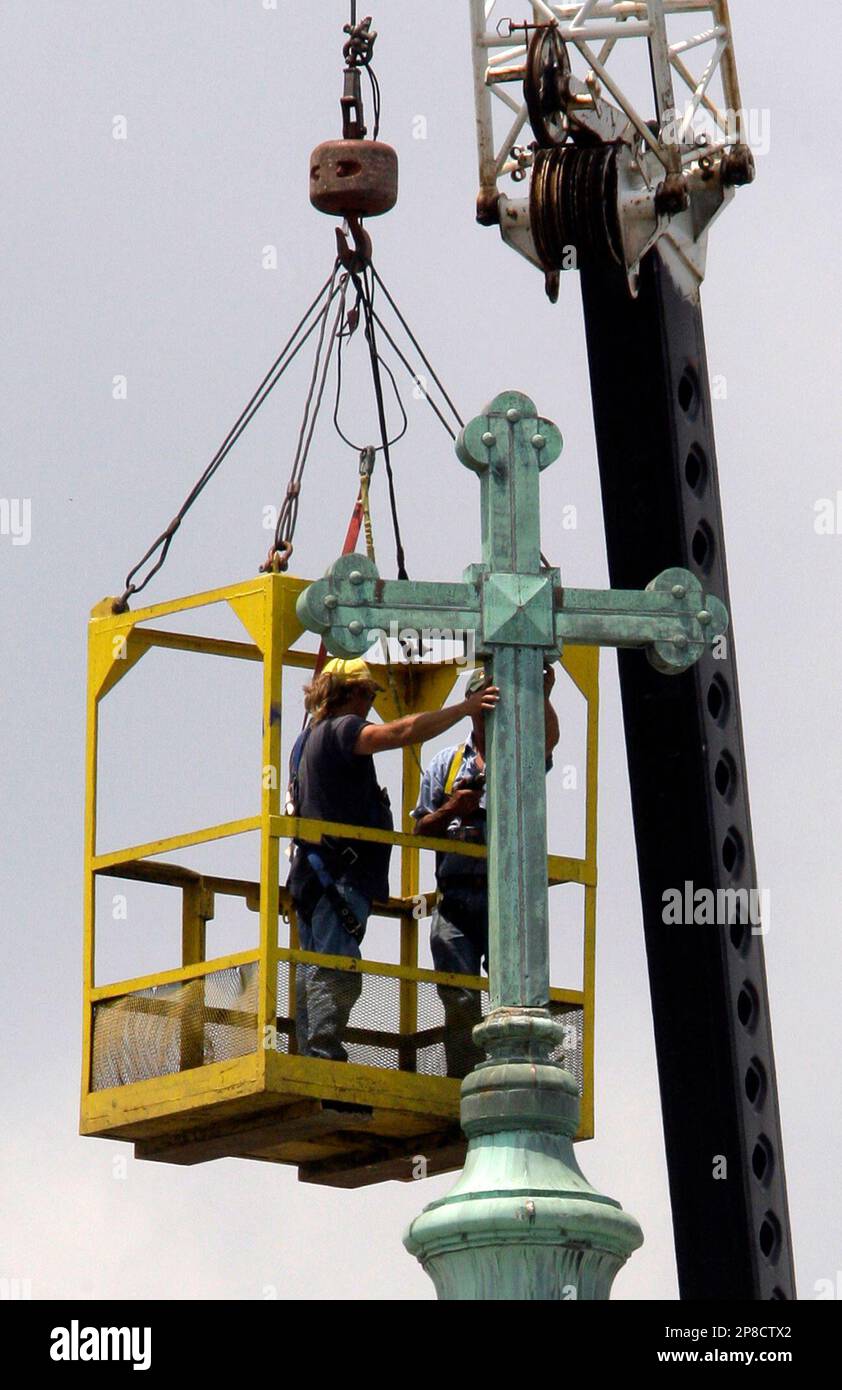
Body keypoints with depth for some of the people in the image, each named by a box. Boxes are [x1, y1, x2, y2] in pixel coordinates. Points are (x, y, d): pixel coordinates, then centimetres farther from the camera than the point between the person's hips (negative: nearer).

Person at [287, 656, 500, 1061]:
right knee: (337, 975, -16)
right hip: (339, 874, -10)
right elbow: (403, 732, -24)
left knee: (315, 974, 7)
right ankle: (325, 1059, -23)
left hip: (312, 871, 10)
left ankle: (311, 1060, 5)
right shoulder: (340, 730, -9)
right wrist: (464, 708, -19)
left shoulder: (308, 738, 23)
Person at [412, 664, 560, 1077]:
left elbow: (549, 738, -11)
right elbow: (421, 830, 17)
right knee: (460, 1000, -4)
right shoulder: (446, 763, 19)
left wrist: (543, 697, -29)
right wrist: (450, 810, -2)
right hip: (456, 898, 1)